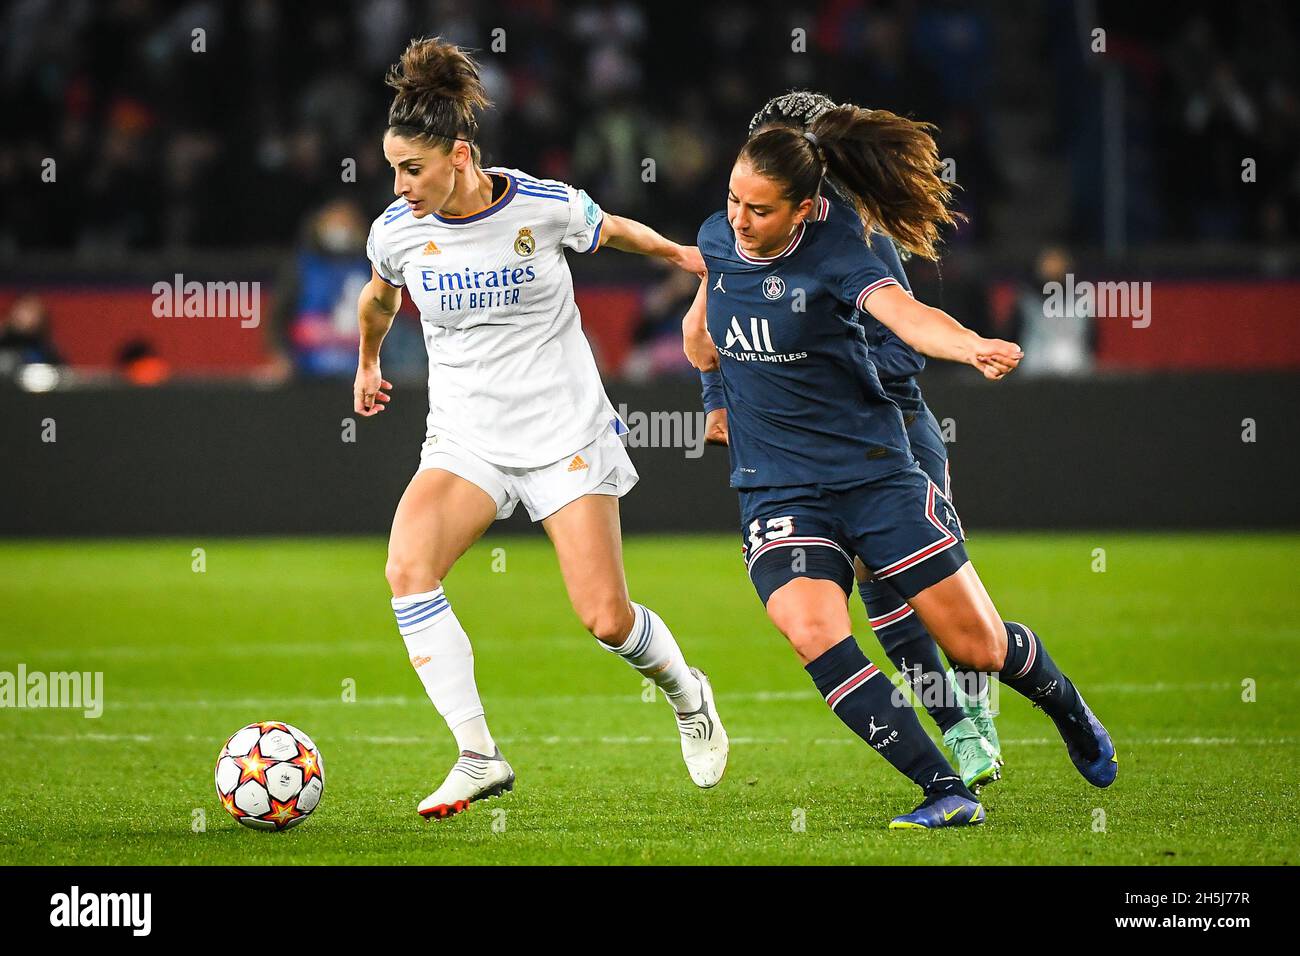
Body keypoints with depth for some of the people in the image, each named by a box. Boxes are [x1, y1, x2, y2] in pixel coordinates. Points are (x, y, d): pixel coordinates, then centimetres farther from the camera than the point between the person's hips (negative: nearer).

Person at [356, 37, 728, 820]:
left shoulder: (546, 207, -14)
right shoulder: (397, 231, -6)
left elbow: (610, 231, 10)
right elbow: (378, 299, 19)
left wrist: (680, 254, 22)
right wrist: (368, 364, 33)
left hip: (566, 433, -2)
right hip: (465, 441, 2)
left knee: (606, 619, -8)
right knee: (409, 566, -25)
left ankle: (686, 692, 29)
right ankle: (479, 757, -20)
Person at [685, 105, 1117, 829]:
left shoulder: (832, 251, -16)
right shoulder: (718, 239, 0)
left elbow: (905, 313, -34)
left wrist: (973, 347, -53)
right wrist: (722, 396, 34)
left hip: (875, 472, -3)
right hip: (777, 493, 3)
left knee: (978, 647, 3)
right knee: (813, 631, -26)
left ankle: (1072, 714, 38)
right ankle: (946, 793, -21)